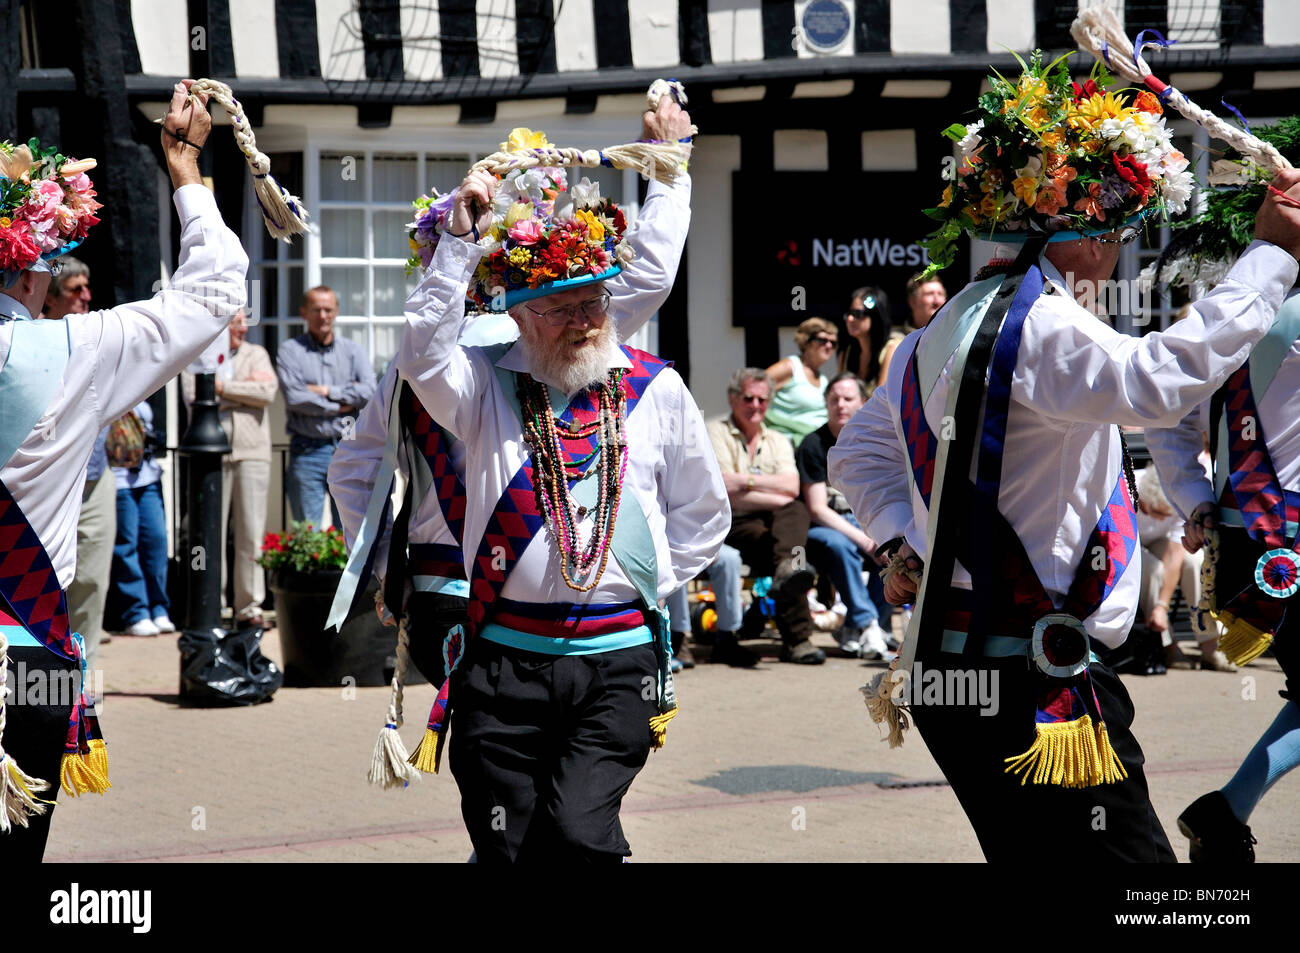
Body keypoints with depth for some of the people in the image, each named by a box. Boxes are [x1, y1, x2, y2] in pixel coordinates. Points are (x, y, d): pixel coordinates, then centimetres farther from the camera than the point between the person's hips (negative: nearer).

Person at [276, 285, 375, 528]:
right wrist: (340, 406, -6)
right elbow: (294, 398, -10)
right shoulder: (290, 351, 4)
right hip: (308, 451, -2)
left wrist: (327, 391, -6)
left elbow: (370, 391, -3)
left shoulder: (352, 350, 12)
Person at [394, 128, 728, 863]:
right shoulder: (489, 386, 5)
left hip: (618, 663, 0)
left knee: (577, 829, -18)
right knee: (506, 845, 3)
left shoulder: (655, 390, 8)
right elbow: (425, 355, -17)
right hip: (505, 659, 1)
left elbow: (704, 514, 18)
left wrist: (651, 580, 6)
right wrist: (458, 241, -19)